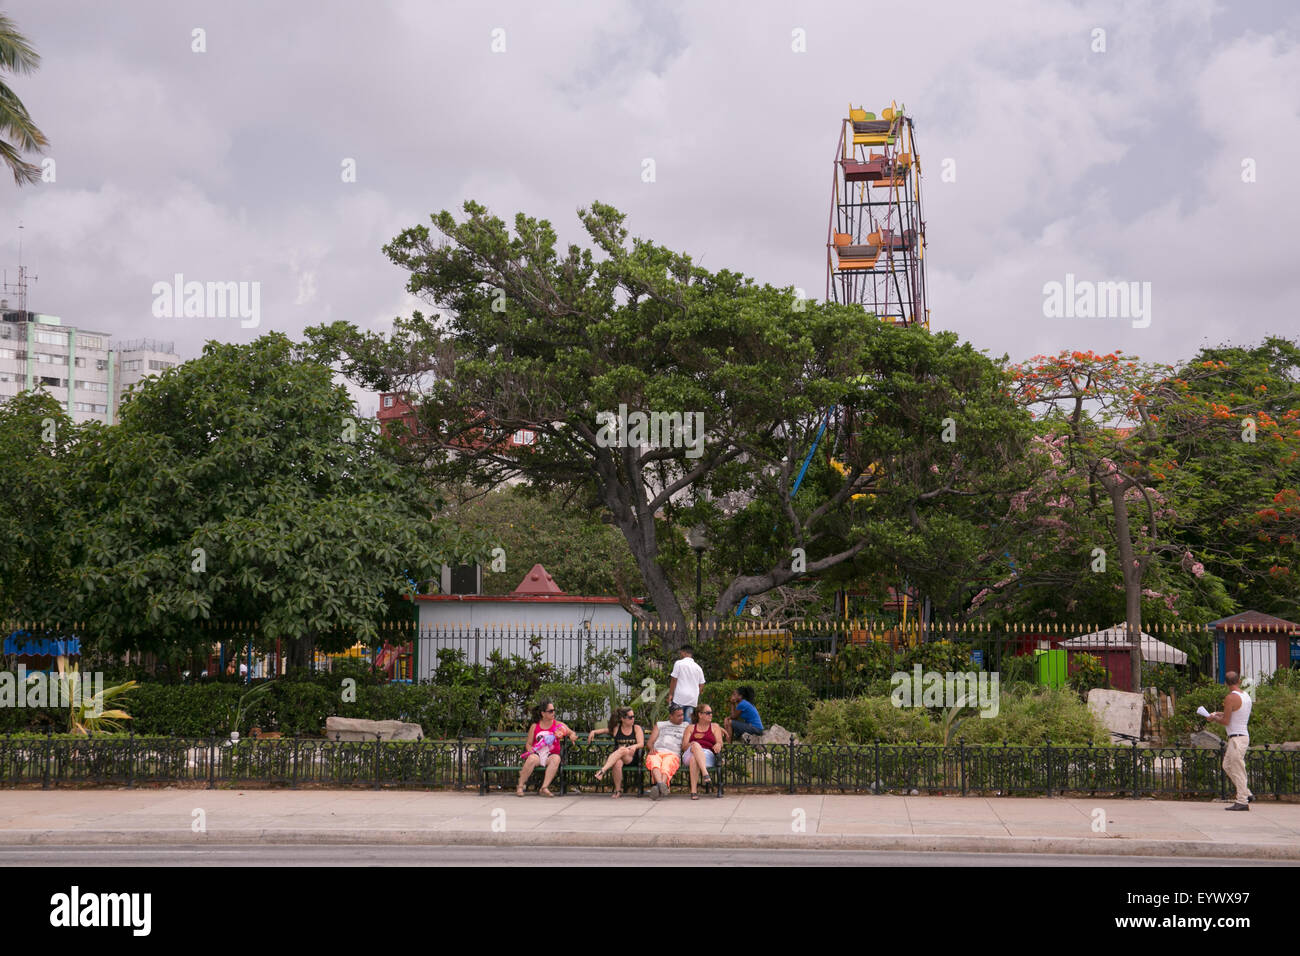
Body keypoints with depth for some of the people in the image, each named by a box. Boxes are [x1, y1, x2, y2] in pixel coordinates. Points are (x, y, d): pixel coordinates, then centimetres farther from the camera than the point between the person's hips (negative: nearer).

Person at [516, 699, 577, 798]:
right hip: (537, 754, -1)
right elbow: (529, 744, 11)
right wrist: (531, 751, -11)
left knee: (556, 758, -35)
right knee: (532, 759, -36)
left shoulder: (558, 725, 10)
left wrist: (572, 736, -17)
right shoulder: (535, 726, 9)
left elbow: (572, 733, 8)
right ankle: (520, 787, -21)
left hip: (550, 755, 1)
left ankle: (544, 788, -37)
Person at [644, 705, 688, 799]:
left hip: (672, 754, -1)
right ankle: (661, 785, -62)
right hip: (656, 752, 1)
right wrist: (652, 748, 0)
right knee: (655, 763, -36)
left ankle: (658, 788, -62)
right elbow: (649, 743, 21)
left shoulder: (685, 727, 29)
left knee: (667, 766, -37)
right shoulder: (660, 725, 29)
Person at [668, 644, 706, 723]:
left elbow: (674, 680, -4)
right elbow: (701, 684, 14)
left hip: (679, 698, -5)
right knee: (688, 721, 5)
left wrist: (670, 694, 2)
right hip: (693, 699, 5)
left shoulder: (679, 663, -2)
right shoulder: (698, 667, 12)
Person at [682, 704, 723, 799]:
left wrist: (718, 745, -17)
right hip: (691, 753, 1)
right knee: (695, 745, -39)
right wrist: (690, 744, -10)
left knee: (694, 759, -39)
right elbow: (684, 746, 14)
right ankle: (705, 773, -57)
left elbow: (720, 743, 9)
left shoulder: (714, 727, 26)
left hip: (708, 755, 0)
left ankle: (694, 790, -50)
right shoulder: (691, 728, 26)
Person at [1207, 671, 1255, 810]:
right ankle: (1247, 794, 17)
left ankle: (1242, 801, -5)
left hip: (1237, 738, -9)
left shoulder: (1231, 698, -15)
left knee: (1237, 770, -6)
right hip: (1244, 735, 9)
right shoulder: (1246, 696, 11)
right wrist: (1223, 714, 26)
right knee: (1227, 766, 17)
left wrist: (1214, 718, 3)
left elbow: (1226, 721, -15)